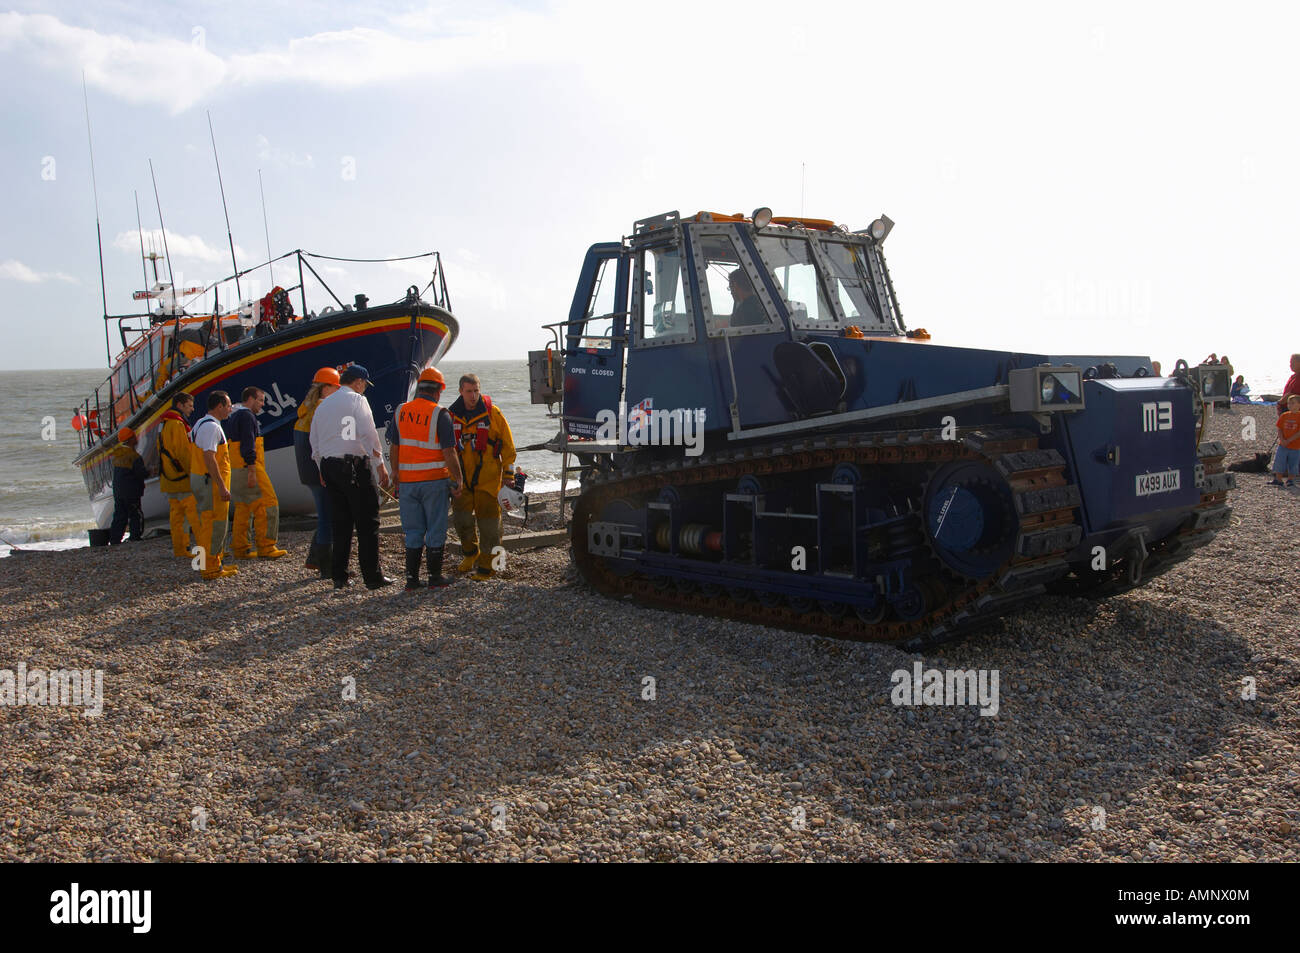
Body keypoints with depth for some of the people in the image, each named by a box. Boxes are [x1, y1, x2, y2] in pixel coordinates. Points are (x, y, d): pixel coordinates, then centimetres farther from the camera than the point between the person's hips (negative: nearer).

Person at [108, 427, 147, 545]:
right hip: (130, 491, -8)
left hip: (117, 490, 8)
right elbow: (141, 473, -18)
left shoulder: (117, 453, 9)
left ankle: (114, 539, 14)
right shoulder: (133, 455, -16)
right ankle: (135, 537, 1)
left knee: (119, 515, 13)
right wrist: (149, 472, 4)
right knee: (136, 515, 1)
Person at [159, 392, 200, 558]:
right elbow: (183, 452, -18)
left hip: (169, 480, 10)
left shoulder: (165, 425, 19)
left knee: (176, 514, 10)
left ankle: (179, 549, 12)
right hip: (182, 478, -10)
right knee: (195, 513, -9)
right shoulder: (177, 424, -13)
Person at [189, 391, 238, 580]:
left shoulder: (200, 424, 18)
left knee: (208, 524, 16)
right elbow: (209, 458, -23)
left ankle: (213, 564, 23)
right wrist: (222, 486, -24)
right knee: (213, 524, -7)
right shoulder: (211, 426, -16)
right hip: (210, 480, -11)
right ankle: (211, 568, -3)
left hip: (198, 478, 11)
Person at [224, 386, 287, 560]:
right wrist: (252, 472, -22)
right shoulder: (247, 416, -10)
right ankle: (266, 547, -11)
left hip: (235, 470, 10)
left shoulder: (233, 416, 22)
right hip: (247, 467, -10)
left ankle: (240, 548, 12)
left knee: (243, 508, 12)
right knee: (267, 503, -9)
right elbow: (248, 445, -18)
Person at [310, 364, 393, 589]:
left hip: (329, 466, 7)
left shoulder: (323, 404, 17)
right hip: (354, 465, -7)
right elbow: (368, 433, -13)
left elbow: (314, 441, 19)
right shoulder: (357, 400, -4)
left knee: (340, 522, 12)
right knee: (367, 522, -1)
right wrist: (380, 463, -9)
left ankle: (339, 576, 13)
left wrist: (322, 470, 26)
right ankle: (372, 577, 0)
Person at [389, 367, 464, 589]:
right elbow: (449, 452, -12)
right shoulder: (440, 414, -9)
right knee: (436, 529, 6)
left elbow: (393, 448, 9)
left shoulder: (400, 412, 5)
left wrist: (396, 474, 19)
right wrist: (458, 480, -5)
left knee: (413, 531, 12)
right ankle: (435, 576, 11)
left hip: (407, 480, 4)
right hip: (434, 480, -4)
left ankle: (412, 577, 13)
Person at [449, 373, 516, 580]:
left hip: (488, 477, -3)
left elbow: (508, 445, 2)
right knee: (460, 517, 1)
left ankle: (486, 566, 9)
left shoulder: (492, 413, -3)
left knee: (488, 520, -1)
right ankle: (470, 553, 29)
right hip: (462, 477, 3)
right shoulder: (452, 415, 5)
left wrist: (508, 473, 0)